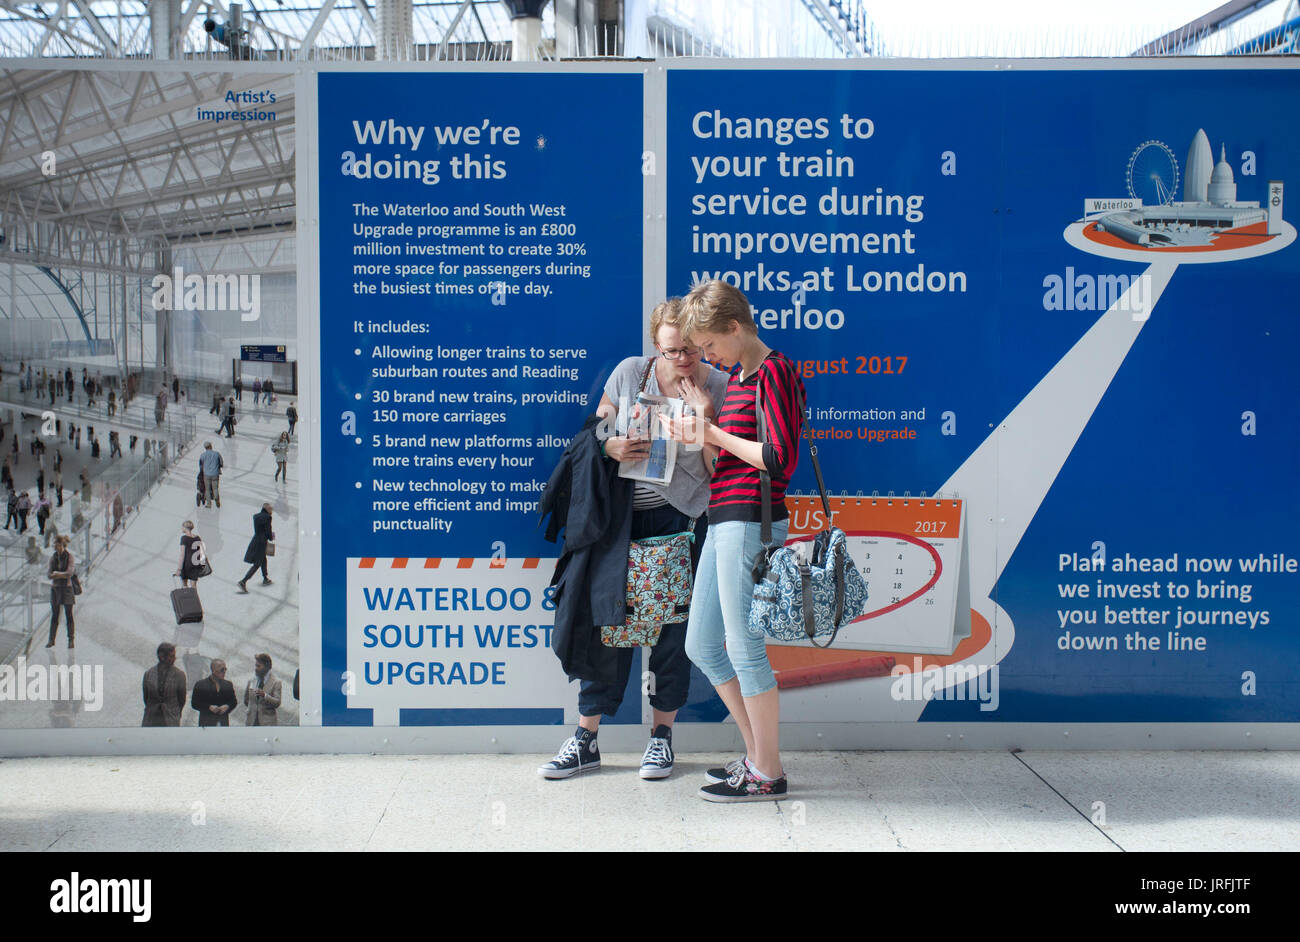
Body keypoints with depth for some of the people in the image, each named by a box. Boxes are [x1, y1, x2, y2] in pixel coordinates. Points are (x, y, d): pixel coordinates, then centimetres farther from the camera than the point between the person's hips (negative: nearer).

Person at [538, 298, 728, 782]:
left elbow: (719, 470, -2)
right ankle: (586, 740, 12)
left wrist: (705, 417, -16)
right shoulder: (630, 372, 1)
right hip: (623, 512, 1)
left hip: (681, 516, -1)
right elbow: (594, 430, 7)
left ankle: (662, 736, 19)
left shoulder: (717, 387, -1)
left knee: (673, 625, 4)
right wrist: (610, 447, -15)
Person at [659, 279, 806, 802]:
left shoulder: (773, 372, -10)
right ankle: (757, 754, 24)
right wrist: (696, 433, 7)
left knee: (744, 648, -3)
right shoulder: (738, 377, 18)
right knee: (702, 646, 14)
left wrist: (714, 435, -10)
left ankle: (767, 773, 9)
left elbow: (780, 460, -17)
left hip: (751, 523, -10)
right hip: (722, 523, 10)